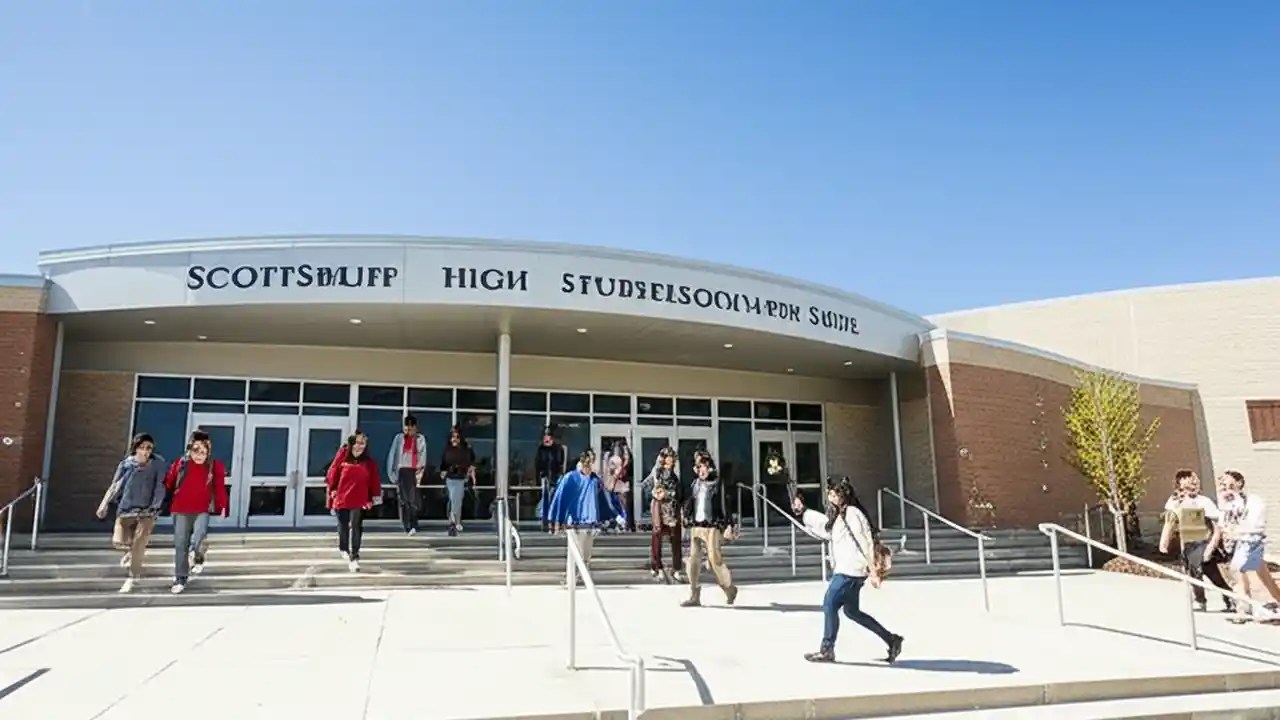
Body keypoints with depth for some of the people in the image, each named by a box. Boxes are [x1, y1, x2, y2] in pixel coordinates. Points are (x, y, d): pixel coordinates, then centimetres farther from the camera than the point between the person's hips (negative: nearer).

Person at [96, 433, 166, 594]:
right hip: (126, 509, 2)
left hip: (146, 511, -2)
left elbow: (160, 487, -4)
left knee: (138, 547, -7)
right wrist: (105, 504, -1)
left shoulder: (158, 463, -6)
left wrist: (154, 507, -8)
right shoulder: (126, 464, -1)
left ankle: (132, 579, 9)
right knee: (118, 541, -2)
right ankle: (132, 551, 34)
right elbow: (115, 486, 5)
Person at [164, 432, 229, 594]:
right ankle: (181, 579, 15)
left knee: (197, 541, -18)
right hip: (181, 511, 2)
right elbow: (168, 484, 11)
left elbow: (220, 488, -2)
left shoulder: (214, 467, 1)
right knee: (180, 545, 5)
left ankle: (198, 557, 17)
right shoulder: (180, 464, 4)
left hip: (202, 511, -2)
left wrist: (222, 507, -8)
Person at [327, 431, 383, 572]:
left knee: (356, 528, -9)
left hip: (359, 501, -1)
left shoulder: (369, 462, -2)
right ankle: (343, 549, 42)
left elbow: (375, 481, 2)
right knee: (343, 526, 16)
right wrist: (332, 489, -1)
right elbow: (332, 473, 2)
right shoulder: (342, 456, -3)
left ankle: (354, 558, -7)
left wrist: (374, 497, 2)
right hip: (341, 498, 1)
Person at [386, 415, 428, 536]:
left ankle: (413, 526, -11)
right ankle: (406, 526, 11)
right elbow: (393, 455, 7)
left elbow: (423, 456, 2)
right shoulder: (399, 437, 7)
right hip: (402, 471, 2)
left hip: (414, 471, -2)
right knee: (403, 499, 4)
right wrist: (392, 472, 1)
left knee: (413, 499, -9)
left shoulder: (420, 438, 5)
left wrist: (420, 471, -8)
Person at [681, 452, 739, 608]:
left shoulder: (717, 483, -1)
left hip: (712, 526, -5)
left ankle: (729, 588, 15)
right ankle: (694, 596, 6)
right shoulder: (695, 483, 13)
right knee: (693, 558, -1)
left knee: (714, 558, -9)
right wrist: (687, 516, 10)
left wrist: (729, 525, -6)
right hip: (696, 526, 5)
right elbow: (689, 502, 20)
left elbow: (724, 505, -3)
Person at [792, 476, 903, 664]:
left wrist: (873, 571, -20)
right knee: (852, 611, 15)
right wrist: (802, 512, 33)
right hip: (844, 570, 10)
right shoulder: (837, 515, 14)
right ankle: (891, 640, 24)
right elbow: (822, 523, 34)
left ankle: (826, 650, 3)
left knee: (829, 605, -7)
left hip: (851, 571, -10)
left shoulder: (852, 513, -14)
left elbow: (866, 543, -17)